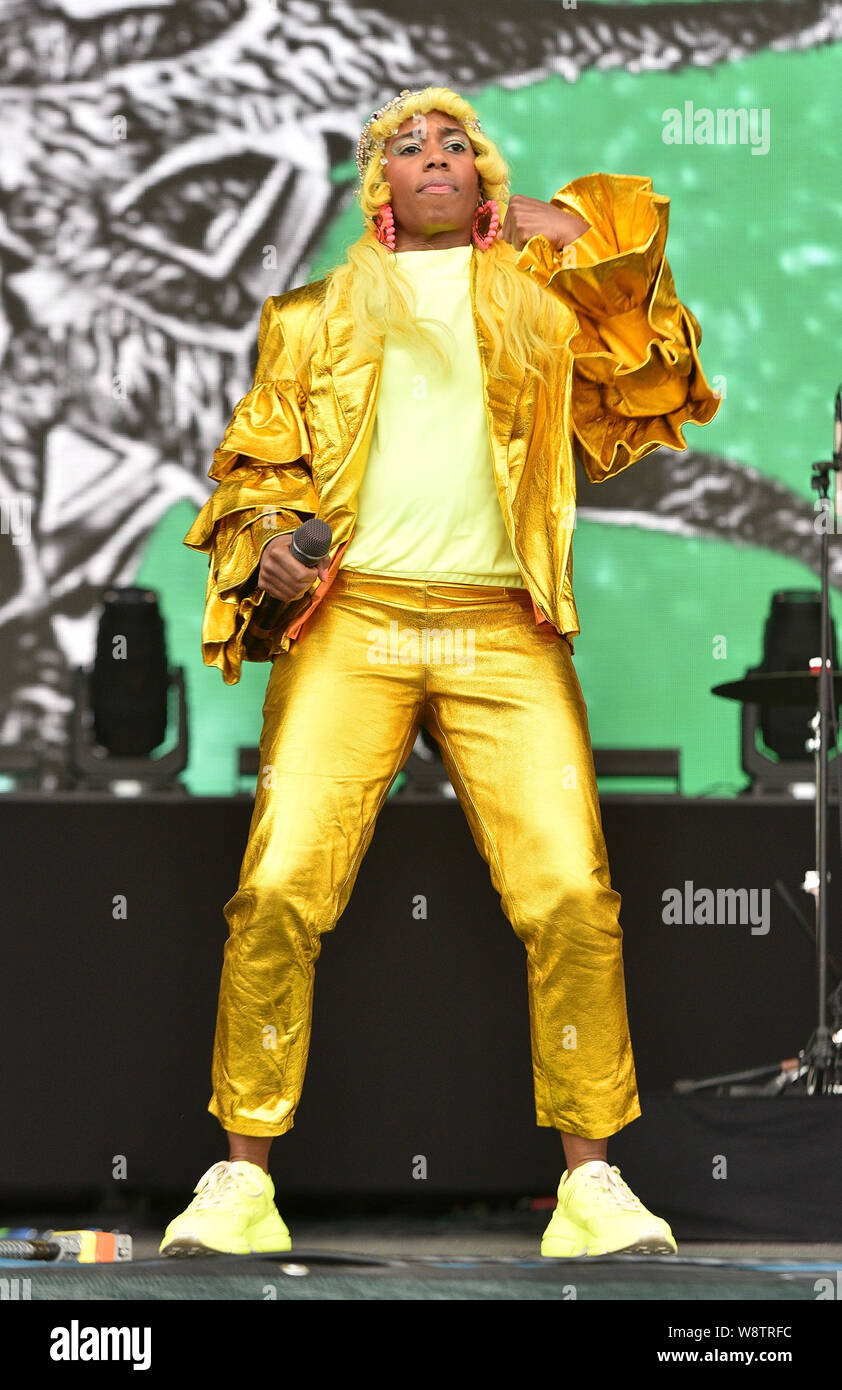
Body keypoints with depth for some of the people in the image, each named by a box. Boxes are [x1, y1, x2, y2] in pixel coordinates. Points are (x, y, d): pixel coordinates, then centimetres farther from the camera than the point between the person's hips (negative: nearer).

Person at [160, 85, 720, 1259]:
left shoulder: (543, 292, 22)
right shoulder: (317, 310, 21)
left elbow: (645, 404, 17)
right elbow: (257, 460, 18)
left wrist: (582, 237, 13)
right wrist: (262, 546, -3)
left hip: (502, 628, 0)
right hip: (350, 614, 0)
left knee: (571, 895, -14)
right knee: (280, 888, -15)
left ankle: (592, 1180, -5)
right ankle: (241, 1177, -6)